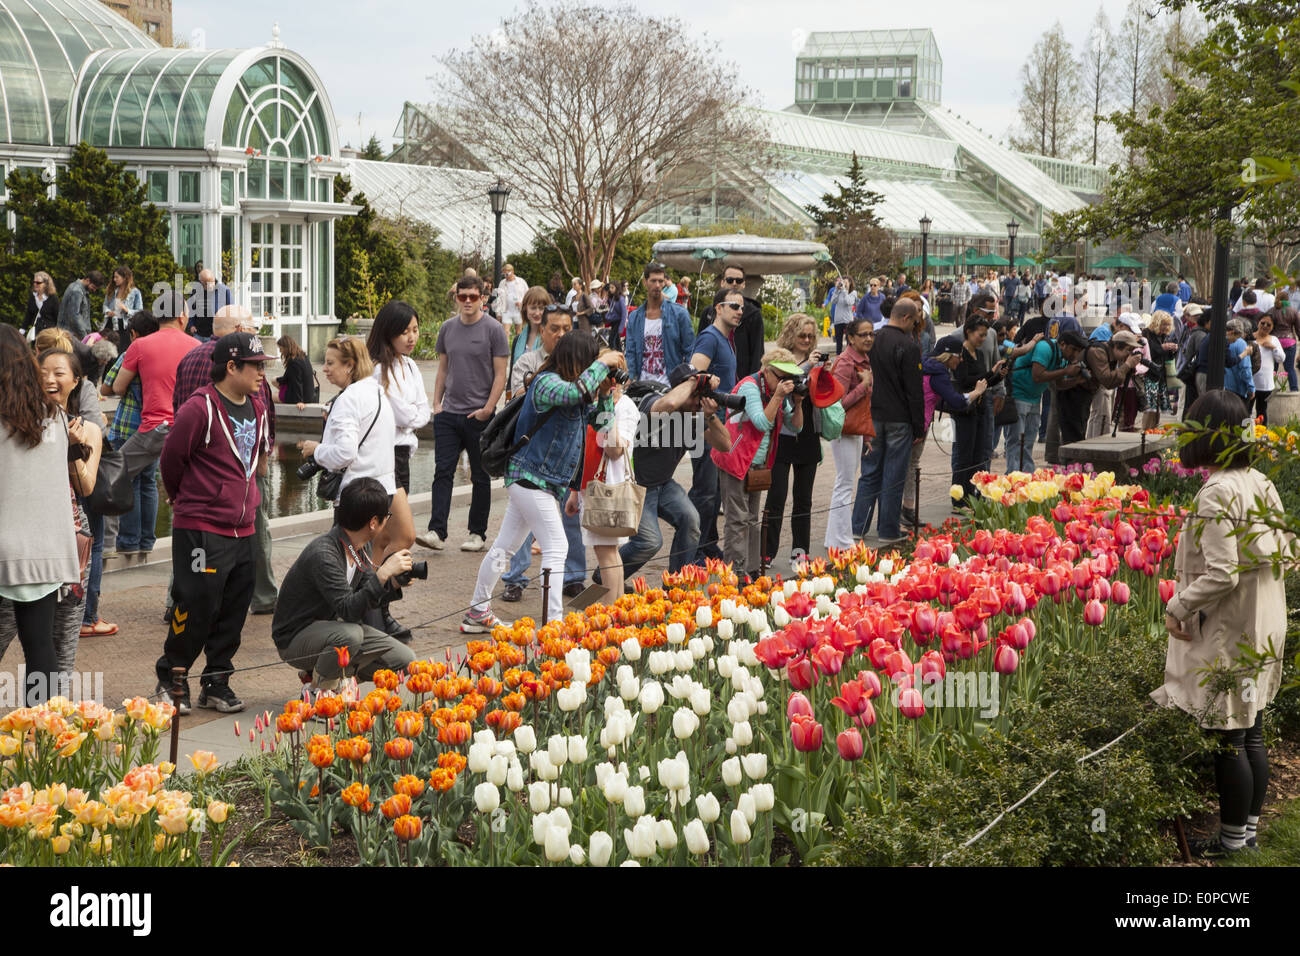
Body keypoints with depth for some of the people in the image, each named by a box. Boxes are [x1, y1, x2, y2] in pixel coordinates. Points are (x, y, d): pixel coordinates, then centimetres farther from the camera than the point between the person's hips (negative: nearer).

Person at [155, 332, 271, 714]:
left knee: (234, 610, 9)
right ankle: (170, 680, 13)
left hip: (243, 531, 7)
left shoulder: (257, 409, 10)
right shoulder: (200, 409, -14)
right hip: (200, 530, -7)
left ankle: (217, 682, 20)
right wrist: (185, 499, 10)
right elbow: (171, 460, -6)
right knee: (196, 608, -4)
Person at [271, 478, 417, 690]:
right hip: (295, 638, -9)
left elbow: (369, 602, 6)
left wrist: (393, 583, -12)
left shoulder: (364, 546, -1)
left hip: (334, 627, 9)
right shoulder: (323, 555, -29)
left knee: (404, 660, -3)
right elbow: (349, 610, -35)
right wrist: (383, 574, -40)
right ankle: (321, 690, -11)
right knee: (350, 634, -39)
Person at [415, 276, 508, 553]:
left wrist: (488, 409, -13)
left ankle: (477, 533, 13)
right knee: (443, 471, -4)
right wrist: (437, 403, 7)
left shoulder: (493, 330, -5)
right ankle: (437, 532, -7)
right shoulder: (448, 328, 9)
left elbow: (500, 374, -6)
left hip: (479, 415, -4)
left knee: (480, 476, 6)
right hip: (448, 413, 4)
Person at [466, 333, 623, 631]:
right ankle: (554, 621, -15)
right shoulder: (546, 383, -16)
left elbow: (601, 422, 18)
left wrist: (604, 392, 2)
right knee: (555, 547, -13)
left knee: (504, 548, 16)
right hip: (529, 476, -10)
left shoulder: (568, 387, 13)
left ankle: (477, 614, 25)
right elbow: (576, 392, -37)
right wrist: (603, 363, -24)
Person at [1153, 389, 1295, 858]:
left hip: (1226, 635, -8)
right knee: (1251, 734, 17)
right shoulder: (1262, 485, 4)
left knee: (1228, 739, 3)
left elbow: (1220, 574, -24)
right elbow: (1286, 554, 11)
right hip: (1262, 632, 8)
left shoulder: (1217, 493, -21)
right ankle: (1250, 825, 28)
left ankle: (1232, 839, 13)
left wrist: (1178, 608, -13)